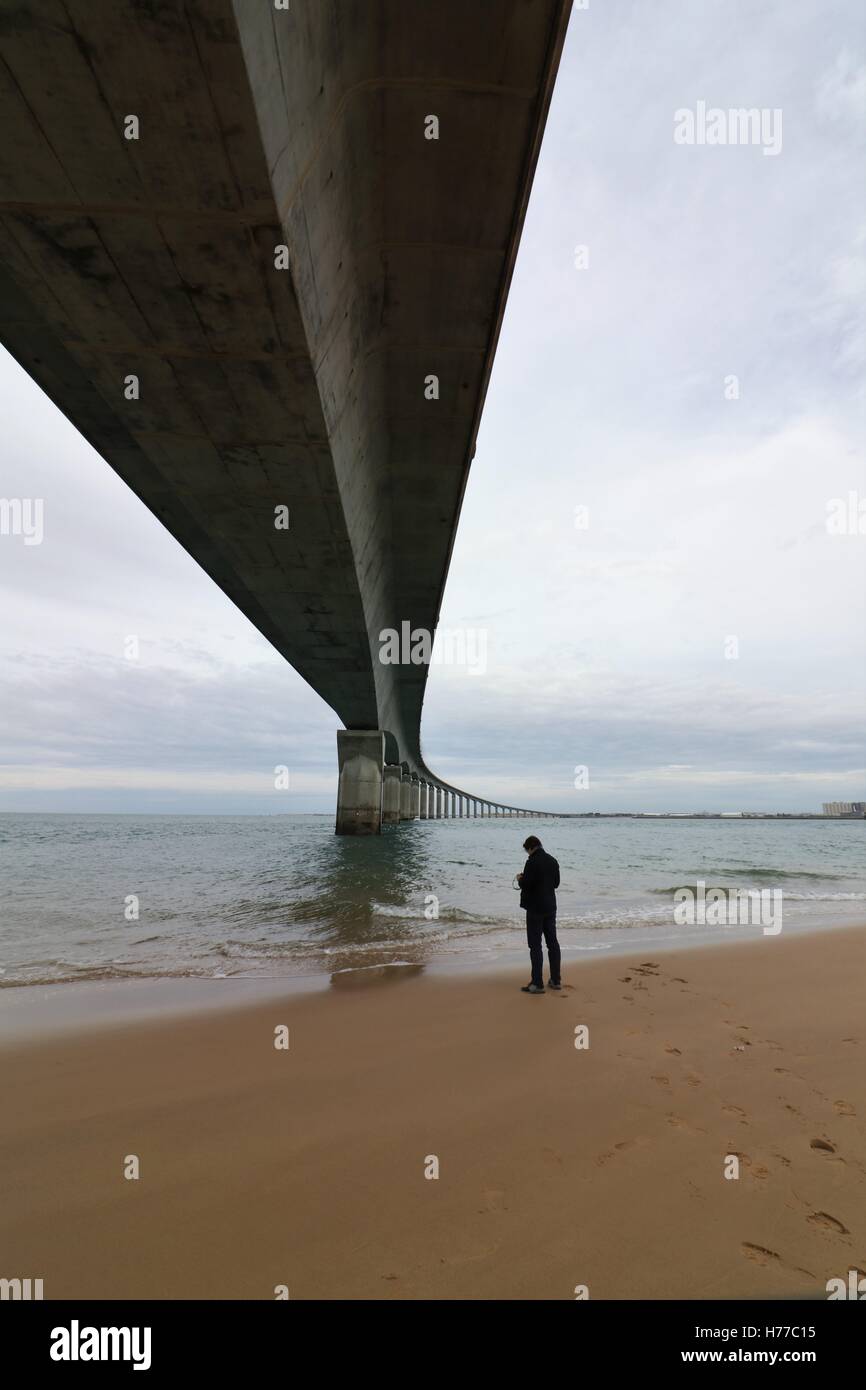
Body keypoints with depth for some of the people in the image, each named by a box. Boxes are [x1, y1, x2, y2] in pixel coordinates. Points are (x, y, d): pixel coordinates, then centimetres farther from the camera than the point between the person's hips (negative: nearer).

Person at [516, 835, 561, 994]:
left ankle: (537, 984, -1)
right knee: (552, 942, 14)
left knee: (535, 945, -2)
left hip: (535, 908, -7)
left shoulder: (532, 863, -18)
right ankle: (556, 980, 21)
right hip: (550, 907, 7)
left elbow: (526, 885, -22)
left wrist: (520, 879, 0)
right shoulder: (553, 861, 5)